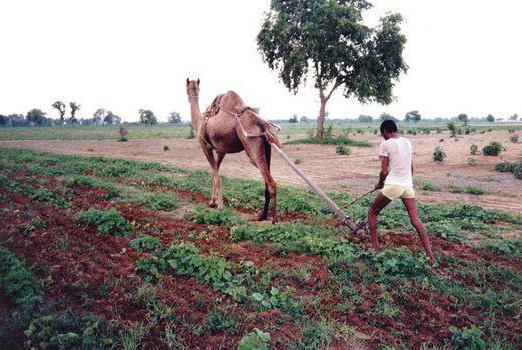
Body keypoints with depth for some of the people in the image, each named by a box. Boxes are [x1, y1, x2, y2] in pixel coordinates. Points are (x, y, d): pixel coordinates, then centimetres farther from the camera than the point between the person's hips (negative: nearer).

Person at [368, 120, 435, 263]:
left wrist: (380, 183, 9)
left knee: (372, 212, 13)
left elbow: (384, 171, -9)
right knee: (416, 220, 5)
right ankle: (430, 255, 0)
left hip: (393, 185, -6)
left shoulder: (386, 144, -7)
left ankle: (374, 246, 12)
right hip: (408, 185, 6)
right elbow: (411, 168, 18)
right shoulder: (407, 142, 12)